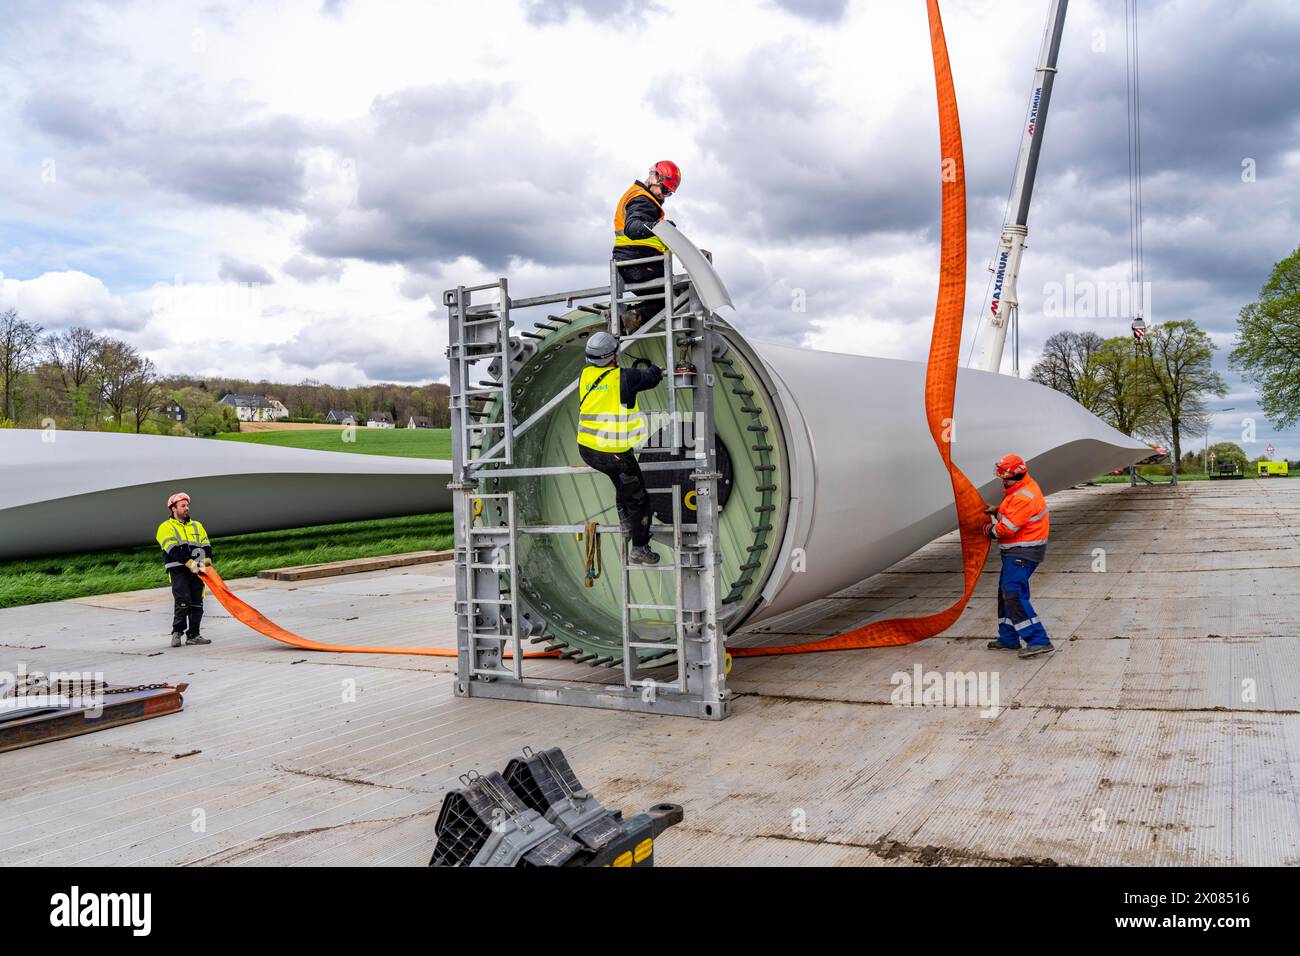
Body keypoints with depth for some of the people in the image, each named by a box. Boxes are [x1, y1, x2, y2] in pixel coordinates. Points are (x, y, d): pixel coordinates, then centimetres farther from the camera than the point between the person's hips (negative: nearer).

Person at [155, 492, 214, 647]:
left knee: (197, 602, 3)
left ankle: (193, 635, 9)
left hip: (197, 570, 5)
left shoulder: (197, 525, 20)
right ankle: (177, 633, -6)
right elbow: (174, 550, -10)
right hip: (179, 570, -5)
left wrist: (207, 562, -8)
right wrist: (190, 563, -20)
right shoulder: (166, 527, 3)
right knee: (182, 601, -15)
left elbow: (206, 546, 11)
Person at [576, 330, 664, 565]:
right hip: (614, 454, -7)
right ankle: (639, 549, 16)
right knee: (638, 500, 10)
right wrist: (657, 369, 28)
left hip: (586, 449, 7)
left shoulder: (585, 375, 1)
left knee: (622, 481, 33)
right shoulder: (625, 378, -14)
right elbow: (651, 378, 3)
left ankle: (626, 524, 43)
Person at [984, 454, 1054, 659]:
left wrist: (992, 531, -4)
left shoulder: (1024, 497, -23)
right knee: (1006, 591, 16)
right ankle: (1008, 638, 24)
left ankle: (1039, 640, -19)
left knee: (1013, 593, -18)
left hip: (1022, 553, -11)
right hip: (1016, 551, 11)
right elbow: (1012, 512, 22)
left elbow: (1008, 528, -23)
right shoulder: (1022, 488, 11)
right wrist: (996, 510, 4)